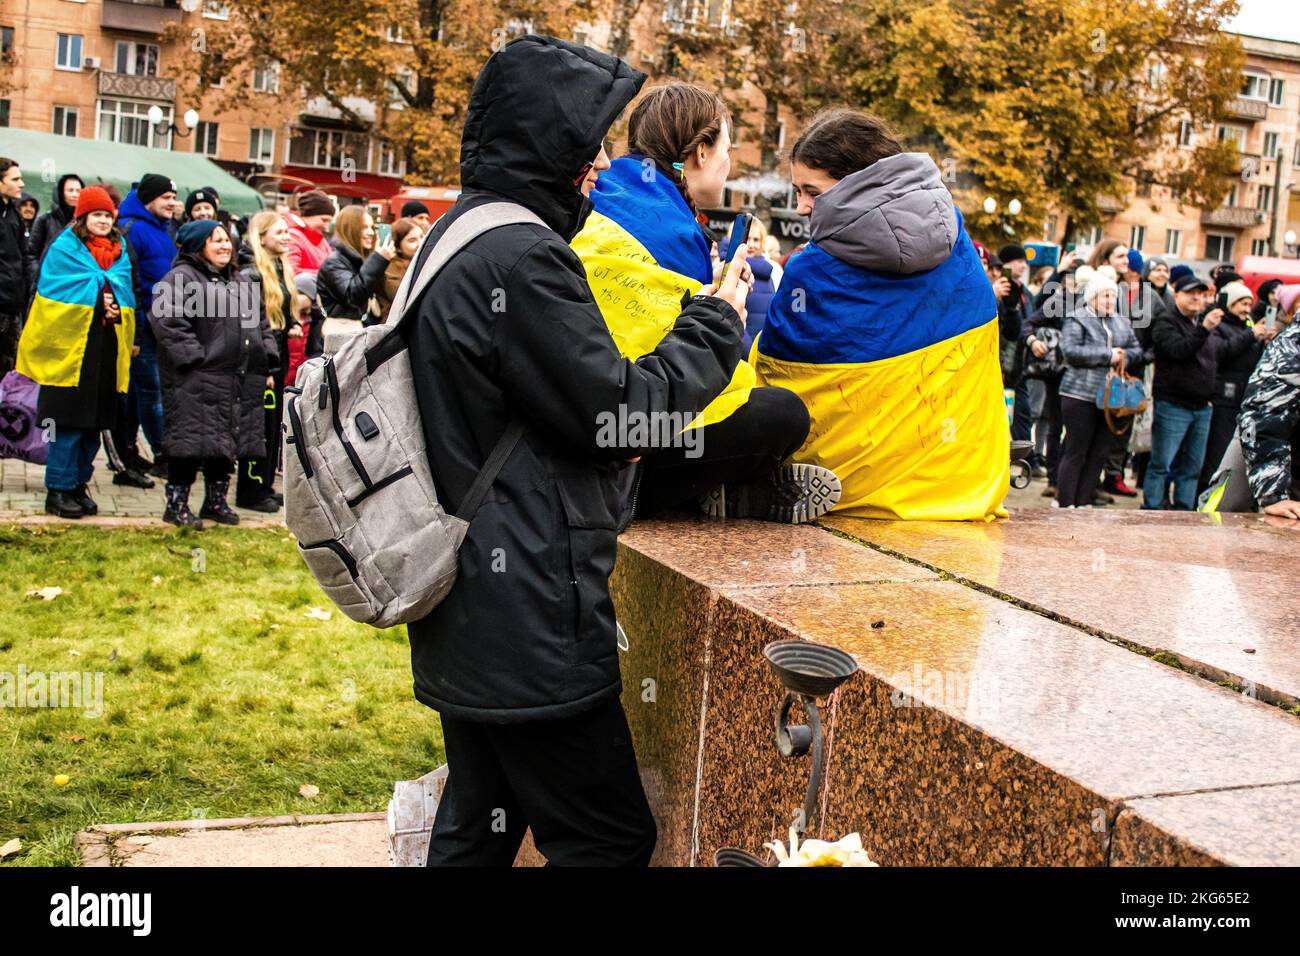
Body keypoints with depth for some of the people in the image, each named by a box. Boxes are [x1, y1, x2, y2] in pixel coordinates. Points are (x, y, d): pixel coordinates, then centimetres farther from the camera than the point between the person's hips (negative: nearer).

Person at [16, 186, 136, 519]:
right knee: (68, 424, -5)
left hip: (106, 351, 6)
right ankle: (58, 491, 3)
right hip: (71, 348, -5)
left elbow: (125, 291, 6)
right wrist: (101, 293, -9)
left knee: (94, 424, 9)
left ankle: (79, 485, 19)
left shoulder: (119, 251, 16)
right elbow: (68, 292, -12)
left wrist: (110, 298, -13)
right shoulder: (64, 248, -2)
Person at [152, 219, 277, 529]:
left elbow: (261, 325, 24)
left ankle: (216, 501, 23)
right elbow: (167, 321, -15)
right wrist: (193, 358, -18)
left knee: (227, 443, 12)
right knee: (192, 441, -6)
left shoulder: (241, 281, 21)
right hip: (197, 381, -7)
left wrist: (266, 366, 15)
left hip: (241, 381, 7)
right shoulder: (181, 278, -5)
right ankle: (177, 504, 3)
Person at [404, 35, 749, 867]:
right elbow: (619, 412, -15)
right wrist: (714, 327, -2)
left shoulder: (458, 235, 13)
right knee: (608, 843, 2)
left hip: (466, 613, 10)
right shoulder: (519, 255, -19)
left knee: (476, 833, 20)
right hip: (528, 630, -10)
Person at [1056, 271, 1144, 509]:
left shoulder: (1121, 322, 17)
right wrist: (1108, 355, -16)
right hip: (1081, 395, -6)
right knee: (1076, 452, -3)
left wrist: (1123, 356, -5)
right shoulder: (1076, 319, -3)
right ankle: (1065, 504, 2)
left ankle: (1083, 503, 14)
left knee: (1099, 454, 7)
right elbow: (1071, 351, -16)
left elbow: (1137, 350, 18)